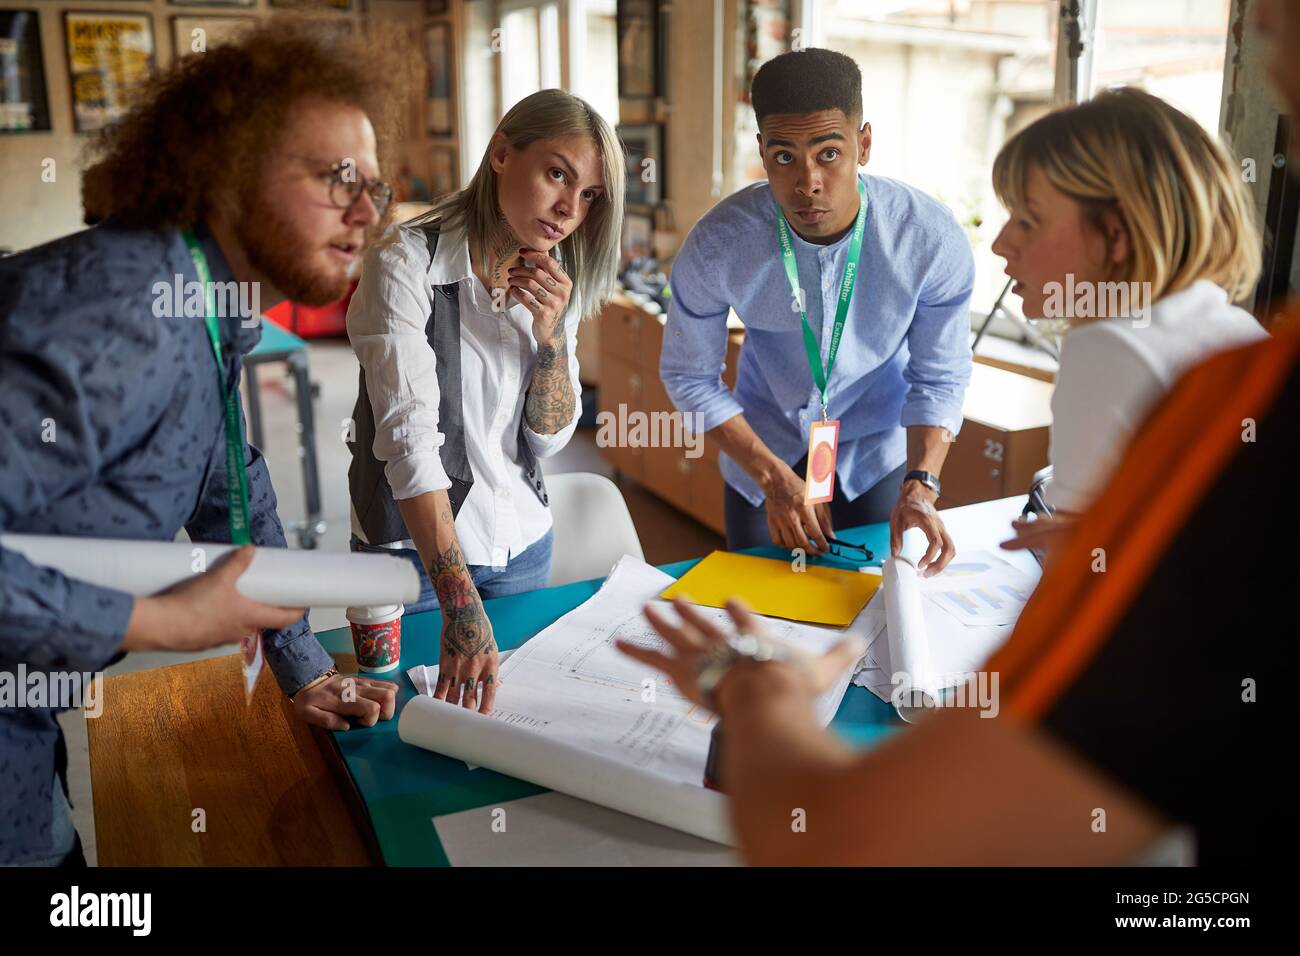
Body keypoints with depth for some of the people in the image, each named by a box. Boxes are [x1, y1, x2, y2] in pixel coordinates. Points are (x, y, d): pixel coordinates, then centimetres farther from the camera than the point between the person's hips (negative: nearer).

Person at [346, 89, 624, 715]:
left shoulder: (552, 282, -1)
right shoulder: (407, 264, -20)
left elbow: (549, 439, -2)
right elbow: (409, 437, -30)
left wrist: (550, 329, -20)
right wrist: (461, 609, -37)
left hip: (522, 544, 6)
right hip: (416, 548, -5)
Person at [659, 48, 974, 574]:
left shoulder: (932, 240, -25)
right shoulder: (716, 245, -26)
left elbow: (938, 378, -11)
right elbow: (688, 375, -13)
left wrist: (920, 488, -26)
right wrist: (774, 477, -18)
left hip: (877, 453, 1)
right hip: (762, 450, 0)